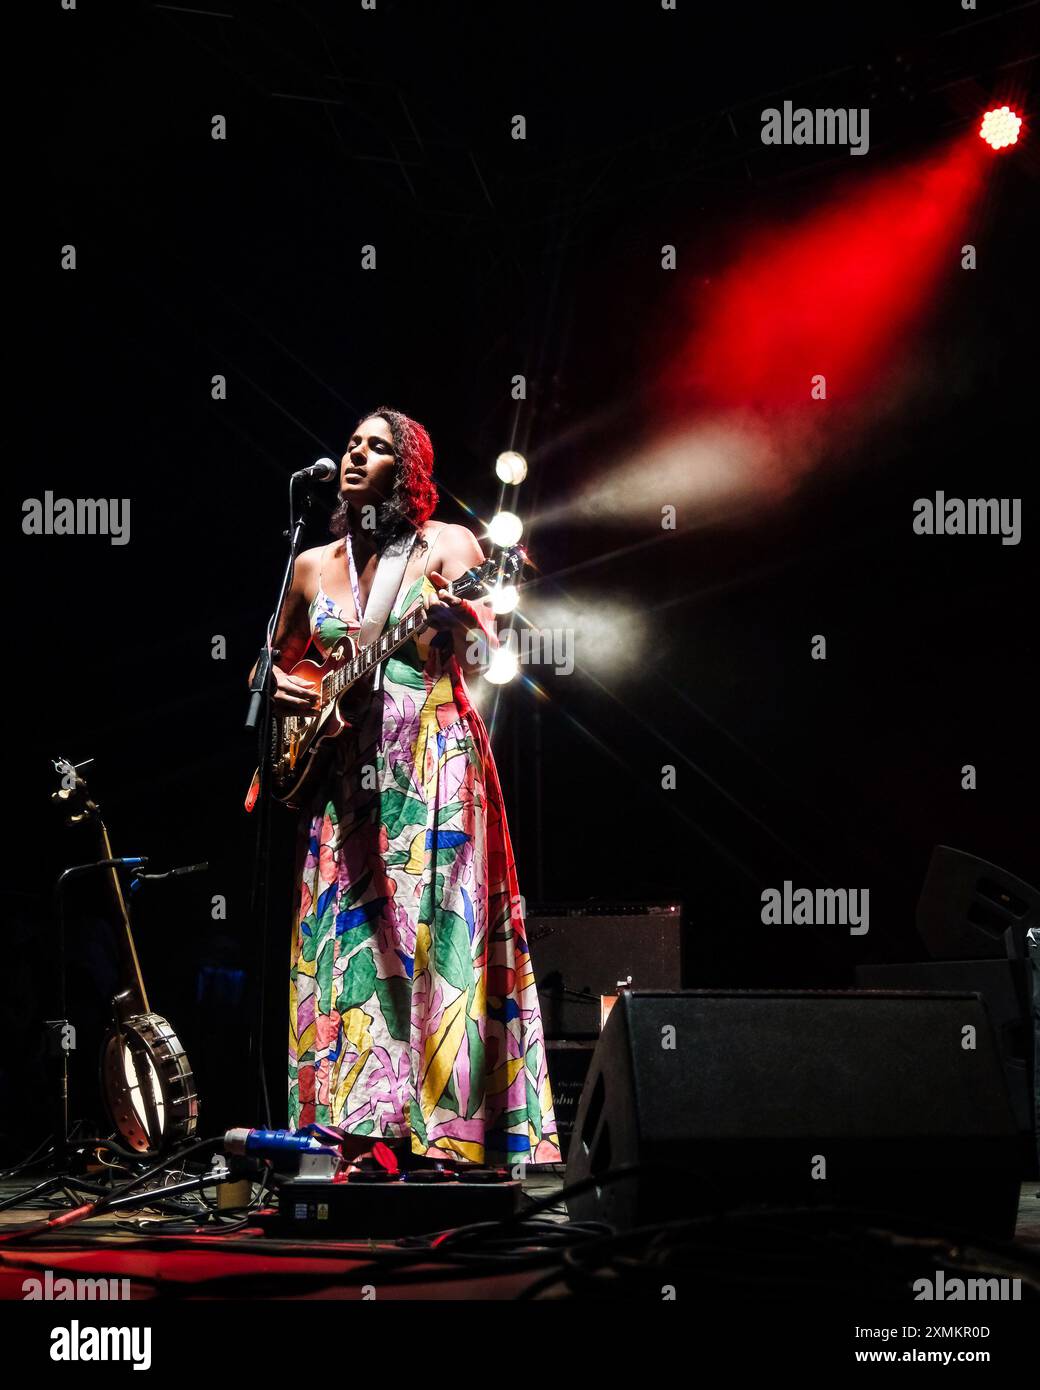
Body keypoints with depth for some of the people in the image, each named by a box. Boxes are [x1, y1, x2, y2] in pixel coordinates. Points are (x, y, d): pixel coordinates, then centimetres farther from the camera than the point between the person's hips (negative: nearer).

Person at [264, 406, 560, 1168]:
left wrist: (455, 616, -30)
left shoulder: (447, 546, 1)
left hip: (432, 769, -4)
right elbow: (273, 663, 25)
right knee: (344, 942, 1)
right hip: (346, 776, 5)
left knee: (434, 939, -9)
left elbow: (483, 651, -9)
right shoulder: (314, 566, 13)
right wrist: (278, 686, 3)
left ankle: (442, 1125, -7)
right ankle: (355, 1131, 5)